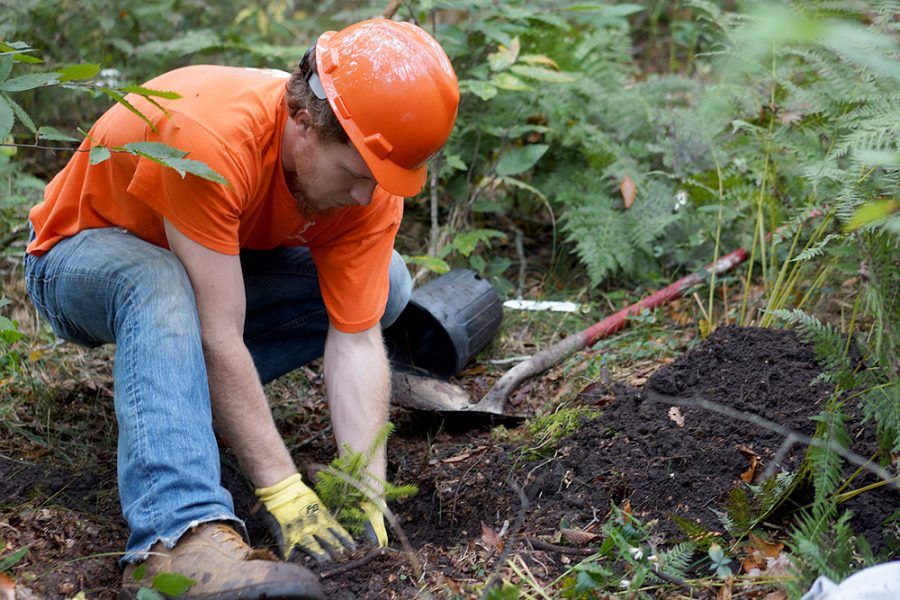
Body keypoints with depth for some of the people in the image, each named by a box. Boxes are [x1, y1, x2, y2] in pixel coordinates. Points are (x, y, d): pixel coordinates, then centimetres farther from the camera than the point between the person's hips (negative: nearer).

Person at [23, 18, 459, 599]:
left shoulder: (369, 185, -20)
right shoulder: (209, 137, -39)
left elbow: (356, 340, -21)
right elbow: (220, 336, -39)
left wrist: (366, 495, -30)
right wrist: (284, 491, -38)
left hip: (223, 265, 6)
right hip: (82, 251, -6)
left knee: (386, 284, -11)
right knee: (160, 285, -41)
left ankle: (177, 388, -7)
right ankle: (181, 537, -50)